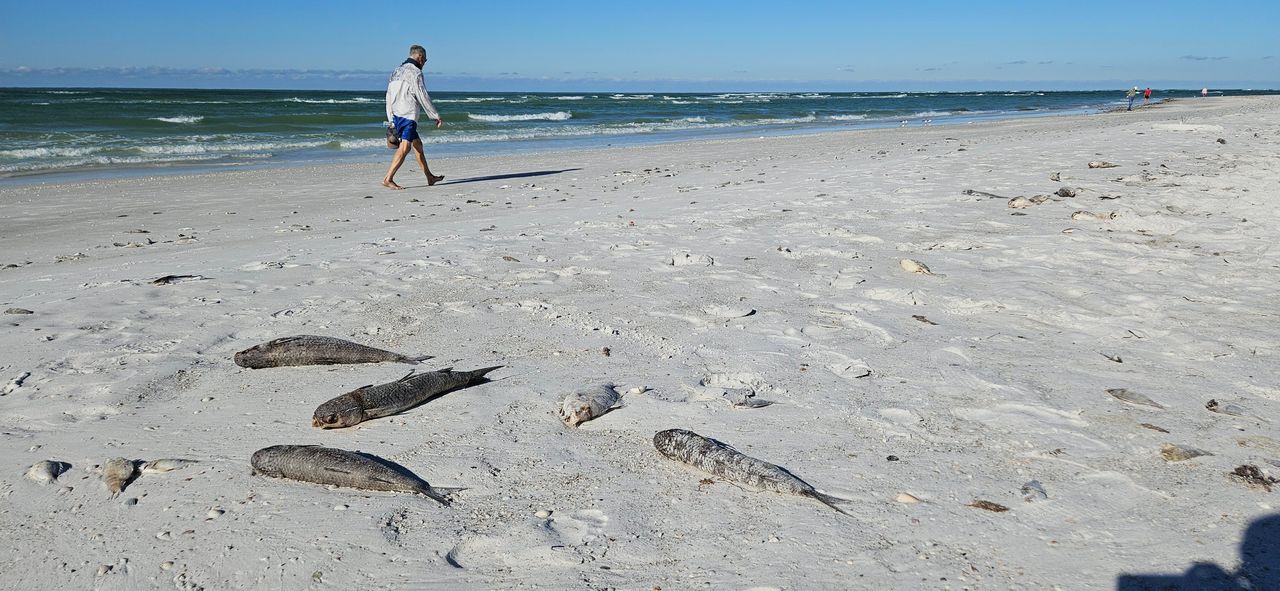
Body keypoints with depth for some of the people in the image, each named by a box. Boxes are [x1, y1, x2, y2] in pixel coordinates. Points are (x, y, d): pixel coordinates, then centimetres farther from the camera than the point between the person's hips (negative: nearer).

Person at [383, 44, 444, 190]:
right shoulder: (415, 72, -7)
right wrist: (437, 116, -3)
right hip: (407, 115, -10)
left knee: (417, 144, 18)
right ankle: (388, 179, -23)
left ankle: (429, 177, 27)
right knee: (405, 147, -15)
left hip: (396, 115, 10)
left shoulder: (396, 72, 20)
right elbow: (423, 97, -10)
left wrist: (391, 121, 20)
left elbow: (389, 97, 19)